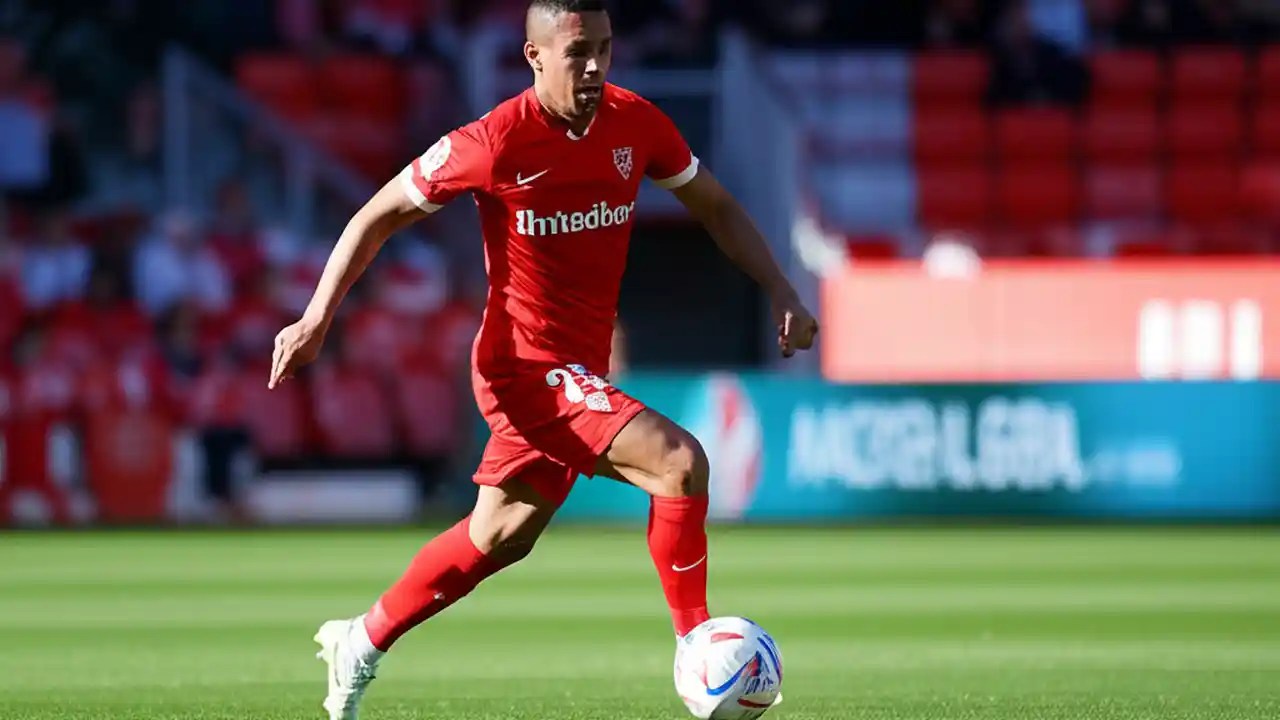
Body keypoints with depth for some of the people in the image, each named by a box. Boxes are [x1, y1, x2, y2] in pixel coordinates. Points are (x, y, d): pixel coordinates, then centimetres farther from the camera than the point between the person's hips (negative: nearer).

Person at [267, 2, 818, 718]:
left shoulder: (636, 123, -3)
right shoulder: (498, 141, -18)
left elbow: (715, 205, 12)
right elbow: (379, 216, -7)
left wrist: (782, 292, 1)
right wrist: (316, 321, -13)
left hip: (583, 366, 7)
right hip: (532, 367, -7)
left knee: (499, 537, 20)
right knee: (680, 461, -23)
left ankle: (361, 645, 37)